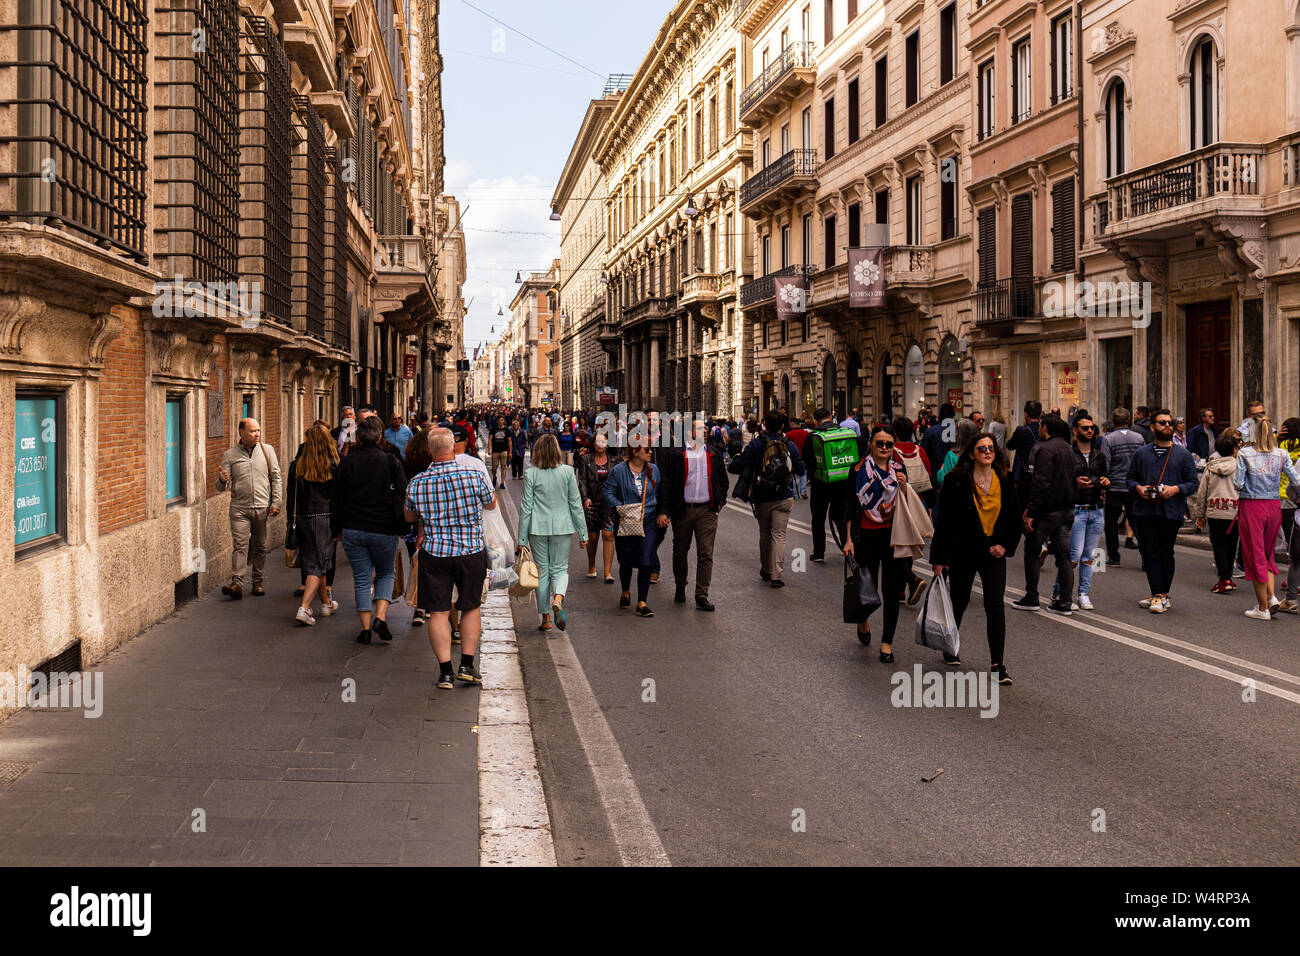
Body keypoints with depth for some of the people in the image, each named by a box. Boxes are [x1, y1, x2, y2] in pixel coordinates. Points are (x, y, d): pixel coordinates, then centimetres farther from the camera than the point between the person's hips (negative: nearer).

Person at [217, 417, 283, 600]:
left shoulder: (267, 450, 7)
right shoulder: (230, 455, 3)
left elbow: (276, 478, 8)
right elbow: (221, 487, 4)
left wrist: (275, 503, 0)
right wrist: (222, 480, -20)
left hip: (262, 507, 1)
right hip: (239, 508, -1)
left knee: (260, 547, 7)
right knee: (240, 545, -11)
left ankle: (257, 582, 16)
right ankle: (237, 583, -16)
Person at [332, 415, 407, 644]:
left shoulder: (346, 463, 0)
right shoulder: (391, 462, -6)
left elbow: (337, 499, 6)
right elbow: (402, 496, -3)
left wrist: (338, 529, 15)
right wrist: (402, 528, 7)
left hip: (352, 529, 1)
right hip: (384, 530, -1)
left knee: (361, 578, 10)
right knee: (386, 574, 17)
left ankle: (366, 628, 7)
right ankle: (380, 617, -1)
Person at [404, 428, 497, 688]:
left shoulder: (416, 483, -5)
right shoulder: (475, 476, -11)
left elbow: (409, 516, 12)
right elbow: (491, 504, 8)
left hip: (434, 553, 1)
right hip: (472, 552, 0)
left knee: (438, 613, 6)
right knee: (471, 607, 17)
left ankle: (445, 672, 3)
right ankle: (467, 664, 14)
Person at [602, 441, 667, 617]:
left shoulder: (653, 469, 7)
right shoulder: (619, 470, -5)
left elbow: (659, 494, 16)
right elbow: (608, 493, -4)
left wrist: (661, 513, 5)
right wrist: (621, 508, -17)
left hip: (649, 522, 2)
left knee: (646, 562, -8)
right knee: (626, 561, 10)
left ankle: (642, 603, -3)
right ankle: (626, 591, 39)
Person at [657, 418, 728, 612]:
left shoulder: (713, 453, 10)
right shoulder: (675, 454, -2)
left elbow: (723, 479, 21)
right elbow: (666, 483, -4)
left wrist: (720, 500, 11)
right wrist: (664, 511, -10)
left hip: (707, 510, 2)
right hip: (683, 510, -2)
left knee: (706, 553, -4)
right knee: (680, 551, 12)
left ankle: (702, 596, -2)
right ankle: (680, 587, 32)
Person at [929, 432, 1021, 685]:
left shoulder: (1005, 480, 3)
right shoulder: (957, 481, -8)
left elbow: (1015, 517, 11)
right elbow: (944, 520, -6)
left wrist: (1005, 545, -2)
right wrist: (939, 558, -8)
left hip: (994, 553, 2)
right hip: (963, 552, -2)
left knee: (996, 605, -8)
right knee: (959, 602, 13)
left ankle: (998, 663, -7)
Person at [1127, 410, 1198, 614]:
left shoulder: (1183, 454, 6)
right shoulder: (1141, 453, 12)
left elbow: (1192, 483, 5)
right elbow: (1131, 478, 16)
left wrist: (1175, 489, -13)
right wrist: (1138, 488, -5)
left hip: (1171, 512, -2)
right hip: (1144, 511, 2)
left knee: (1166, 554, 3)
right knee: (1150, 553, 0)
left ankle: (1161, 595, 10)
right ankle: (1159, 595, 5)